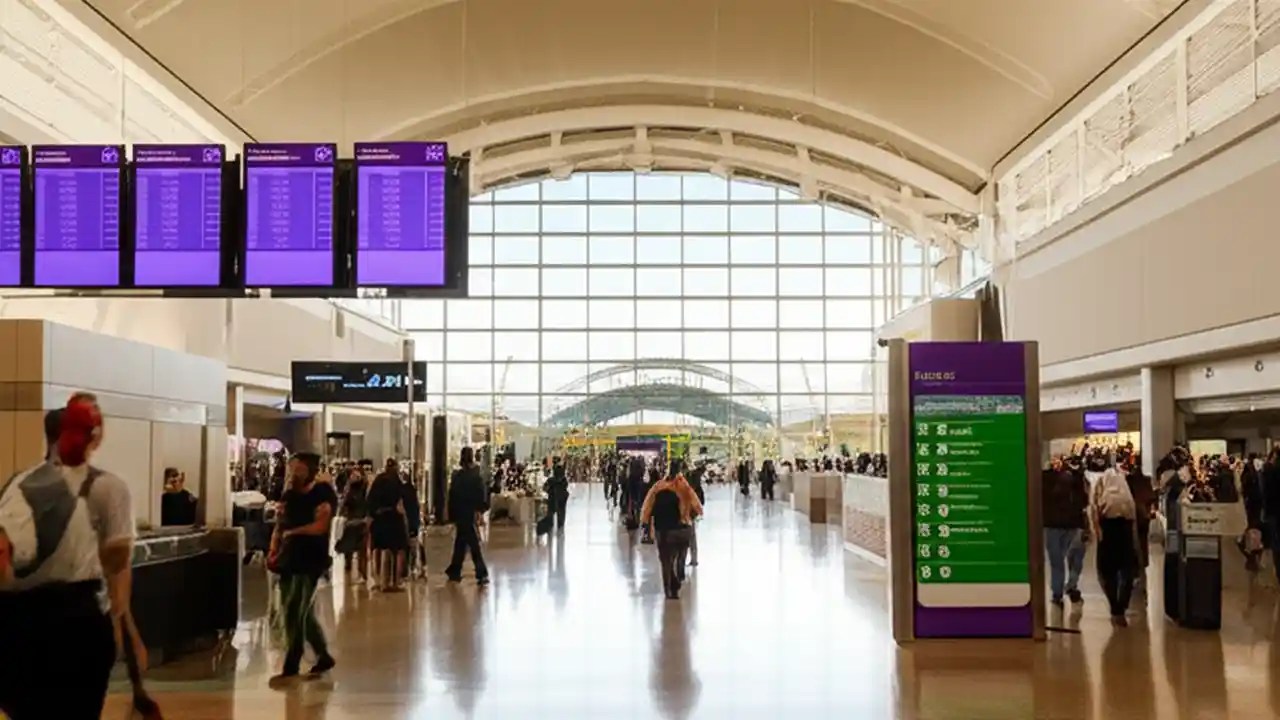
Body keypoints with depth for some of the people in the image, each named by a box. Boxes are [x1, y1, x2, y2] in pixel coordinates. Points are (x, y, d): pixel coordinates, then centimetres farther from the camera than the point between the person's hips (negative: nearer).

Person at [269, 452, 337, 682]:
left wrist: (292, 532, -6)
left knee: (294, 613, -9)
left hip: (311, 562, -6)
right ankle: (323, 657, 25)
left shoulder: (323, 494, -8)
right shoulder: (288, 496, 11)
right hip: (289, 560, 7)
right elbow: (278, 527, 9)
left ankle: (291, 667, -2)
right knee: (304, 614, 11)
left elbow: (320, 526, -18)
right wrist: (273, 552, -6)